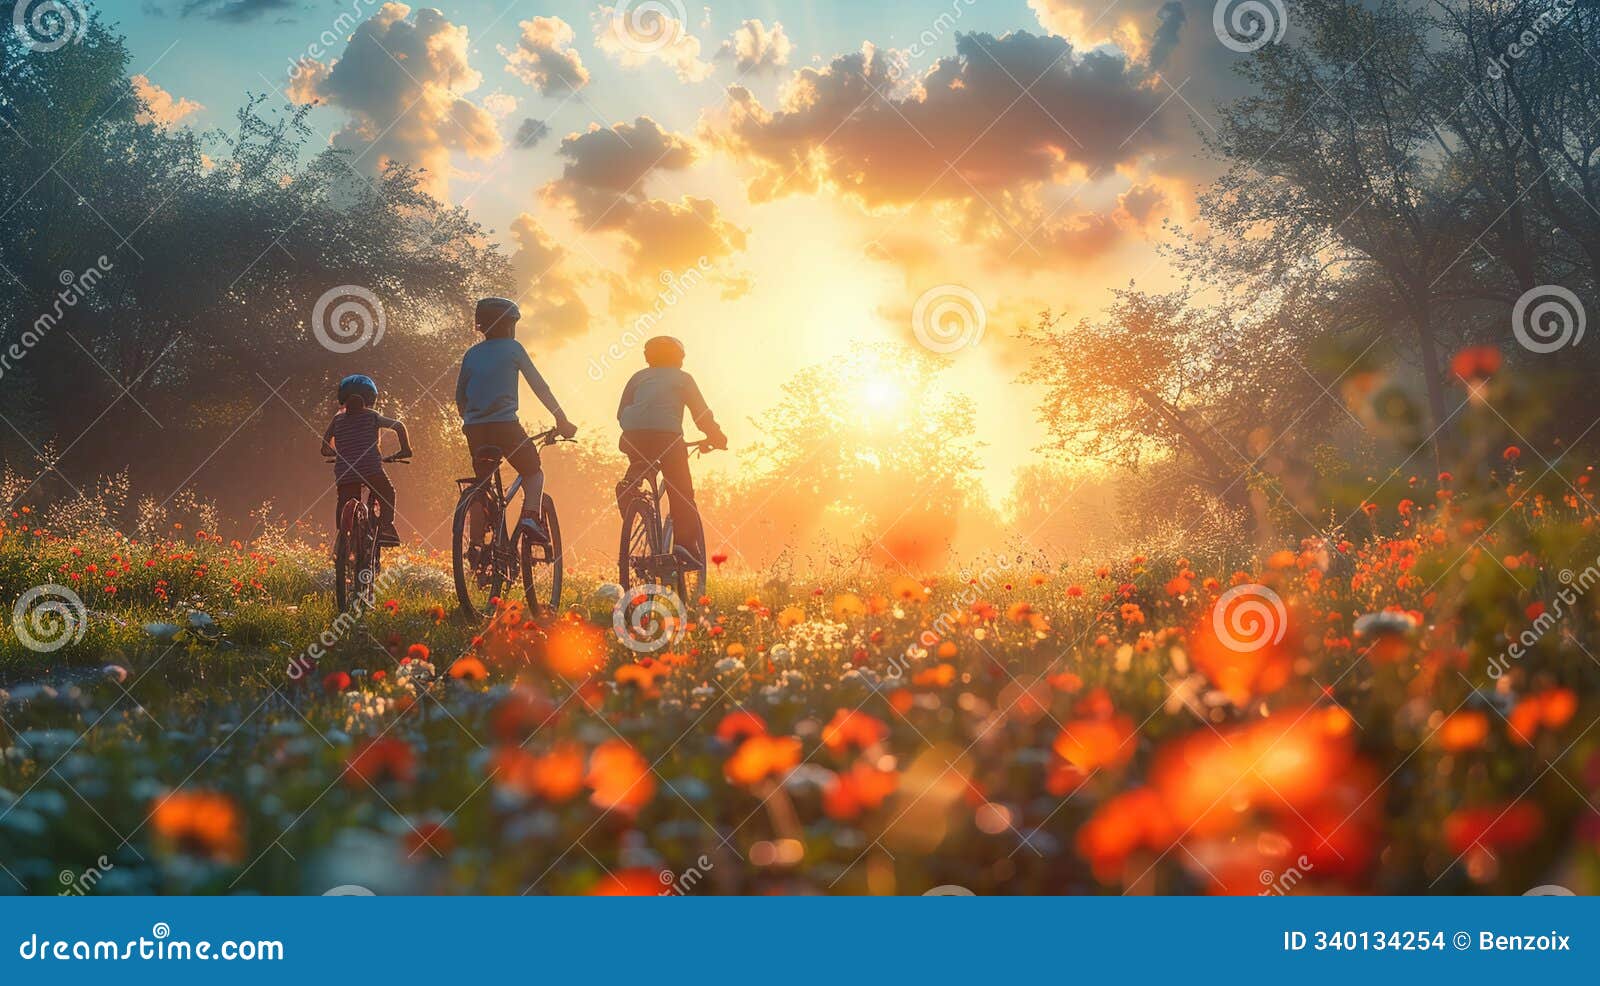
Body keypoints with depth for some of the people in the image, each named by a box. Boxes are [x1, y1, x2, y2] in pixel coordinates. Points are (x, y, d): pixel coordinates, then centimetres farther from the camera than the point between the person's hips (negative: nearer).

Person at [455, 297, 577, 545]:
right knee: (534, 473, 13)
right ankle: (530, 516, -14)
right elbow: (539, 385, 1)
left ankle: (476, 546, 8)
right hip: (505, 425, -4)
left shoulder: (471, 354, 15)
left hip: (475, 429, 4)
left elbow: (460, 397, 18)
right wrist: (561, 419, 5)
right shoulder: (512, 348, 2)